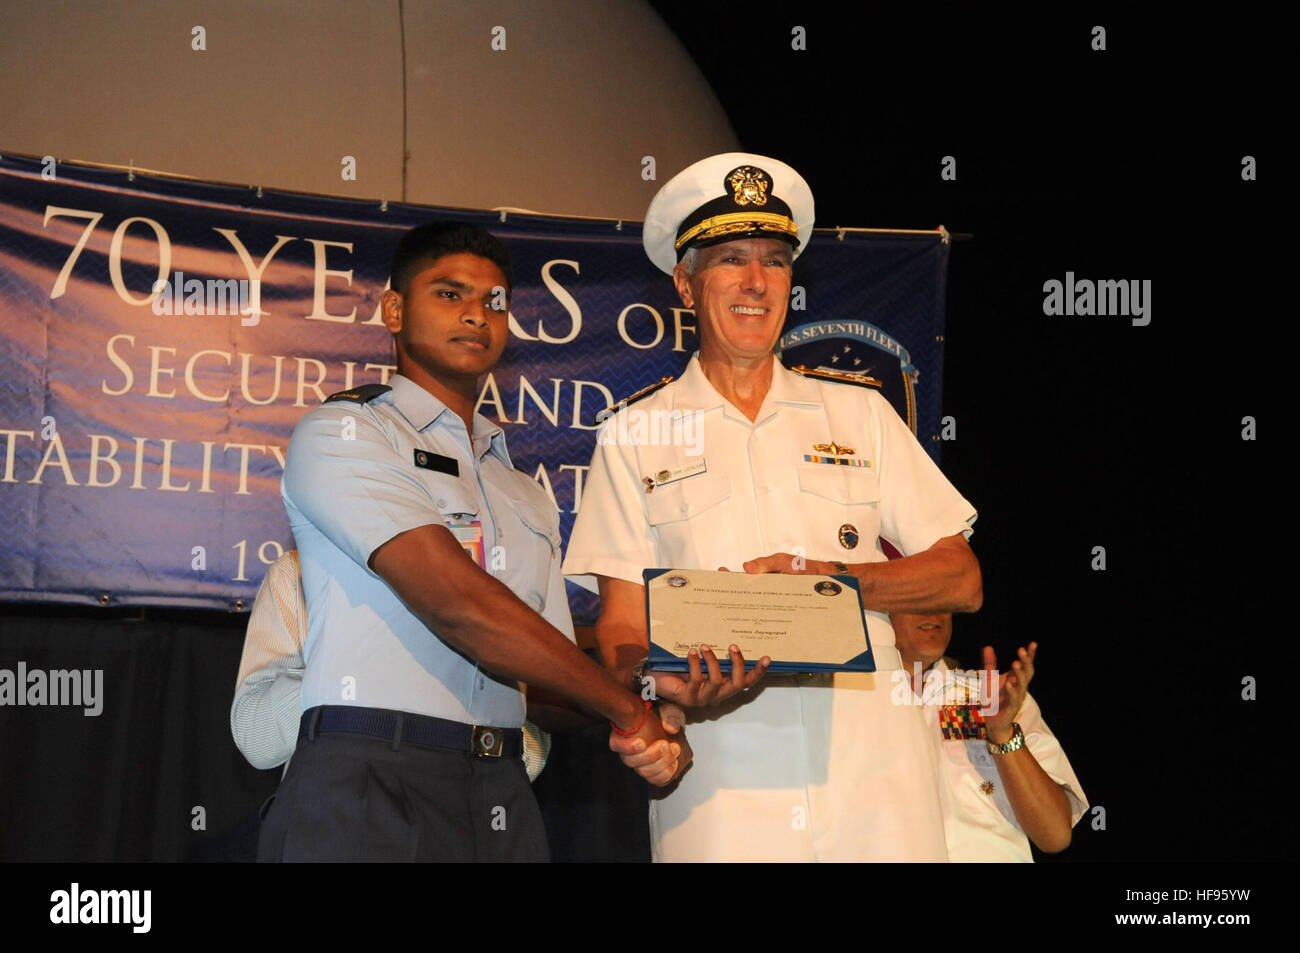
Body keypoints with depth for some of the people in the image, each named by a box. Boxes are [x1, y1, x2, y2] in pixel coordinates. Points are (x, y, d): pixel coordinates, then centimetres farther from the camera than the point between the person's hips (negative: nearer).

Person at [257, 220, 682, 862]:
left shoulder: (527, 498, 22)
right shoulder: (340, 434, 1)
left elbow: (553, 672, 15)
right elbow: (453, 603, -11)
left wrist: (654, 701, -6)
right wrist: (625, 708, -8)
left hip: (500, 804, 6)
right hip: (365, 788, -6)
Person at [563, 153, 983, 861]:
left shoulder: (861, 414, 16)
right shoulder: (635, 435, 11)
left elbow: (961, 579, 10)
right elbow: (622, 624, 4)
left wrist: (826, 578, -7)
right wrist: (674, 691, -19)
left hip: (874, 761, 2)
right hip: (719, 771, -1)